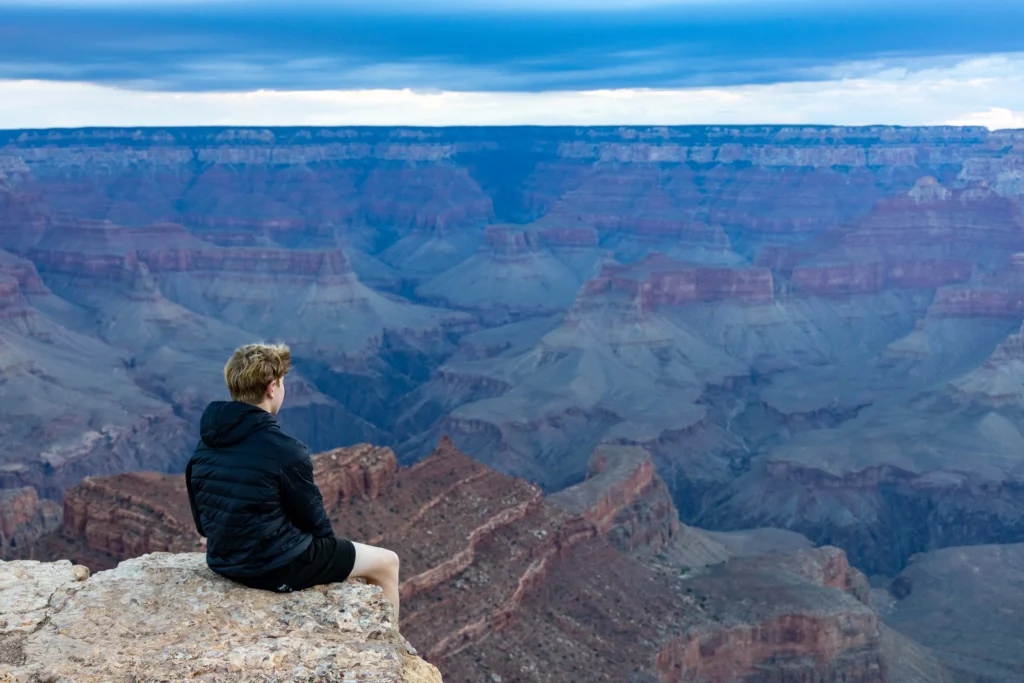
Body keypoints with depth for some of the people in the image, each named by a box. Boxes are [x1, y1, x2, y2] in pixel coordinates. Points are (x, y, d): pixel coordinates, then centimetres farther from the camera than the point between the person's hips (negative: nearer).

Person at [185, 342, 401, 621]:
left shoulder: (205, 446, -1)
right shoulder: (285, 450, -24)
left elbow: (202, 519, 9)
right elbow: (313, 520, -11)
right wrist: (329, 544, 9)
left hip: (224, 562, 8)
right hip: (278, 567, -8)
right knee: (386, 562, 10)